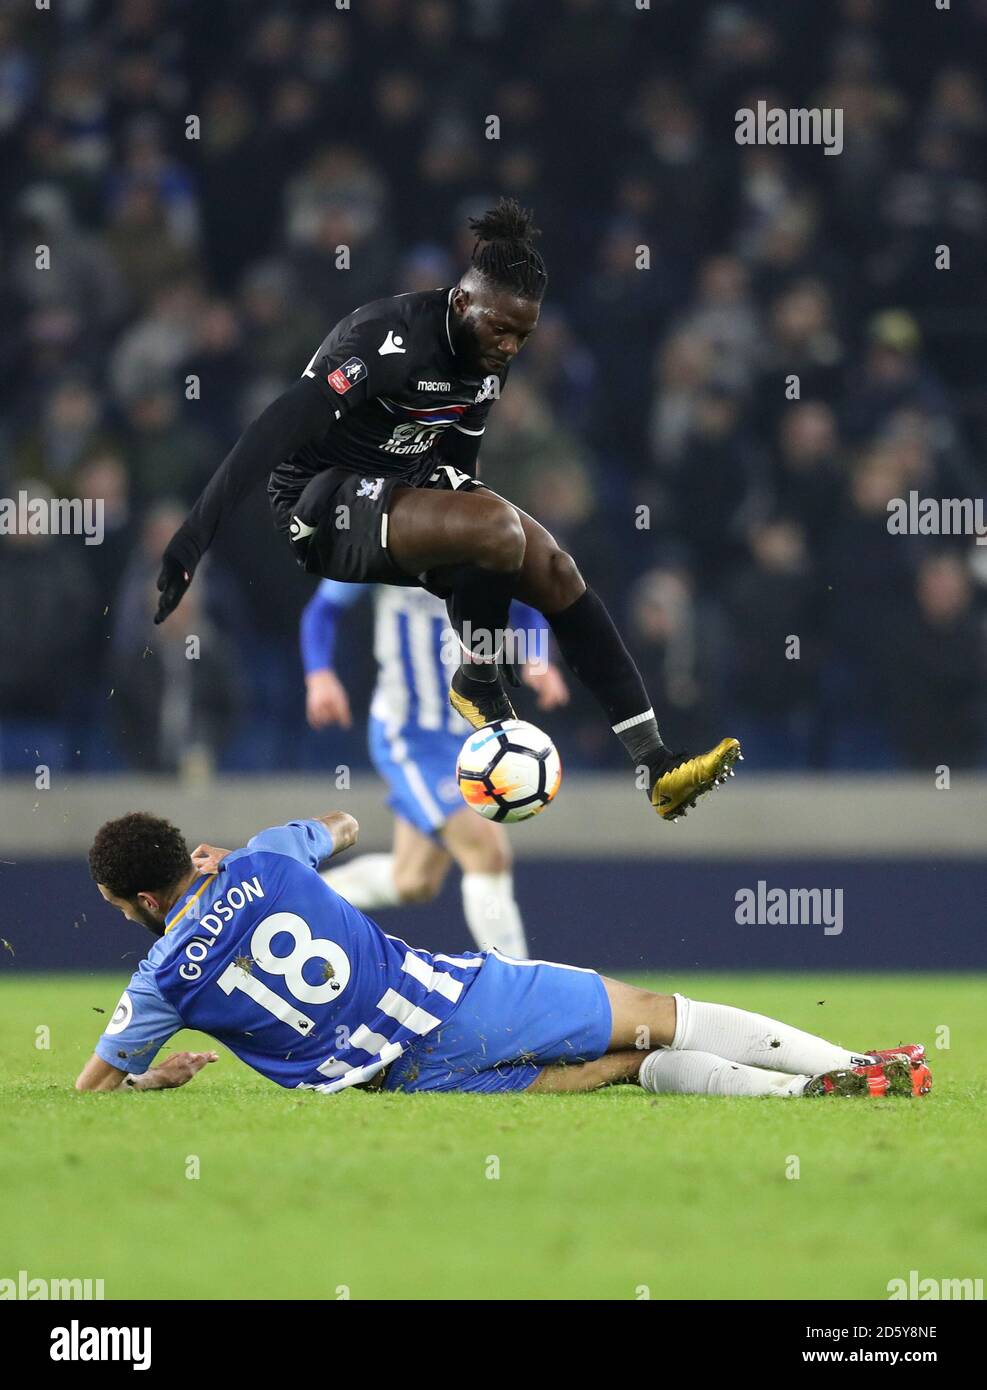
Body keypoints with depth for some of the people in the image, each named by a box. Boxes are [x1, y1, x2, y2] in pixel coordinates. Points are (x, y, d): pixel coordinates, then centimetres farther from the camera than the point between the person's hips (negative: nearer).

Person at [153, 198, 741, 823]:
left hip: (408, 485, 9)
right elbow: (276, 431, -34)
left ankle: (654, 765, -10)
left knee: (553, 568, -8)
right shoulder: (390, 338, -25)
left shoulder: (488, 359, 2)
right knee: (497, 527, -30)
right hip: (325, 506, -9)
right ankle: (479, 691, -5)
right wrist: (194, 536, -41)